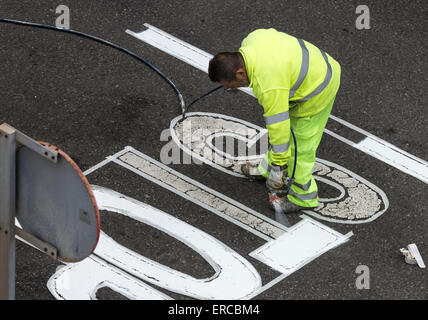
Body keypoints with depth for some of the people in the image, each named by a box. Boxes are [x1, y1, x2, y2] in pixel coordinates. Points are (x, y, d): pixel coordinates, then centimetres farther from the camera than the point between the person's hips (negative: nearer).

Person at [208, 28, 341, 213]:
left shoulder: (269, 85, -36)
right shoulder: (250, 40, -13)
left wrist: (278, 168, -21)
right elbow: (271, 34, 11)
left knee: (300, 144, 5)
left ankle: (303, 196, 23)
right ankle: (267, 169, 45)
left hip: (316, 93, -9)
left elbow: (278, 125, -30)